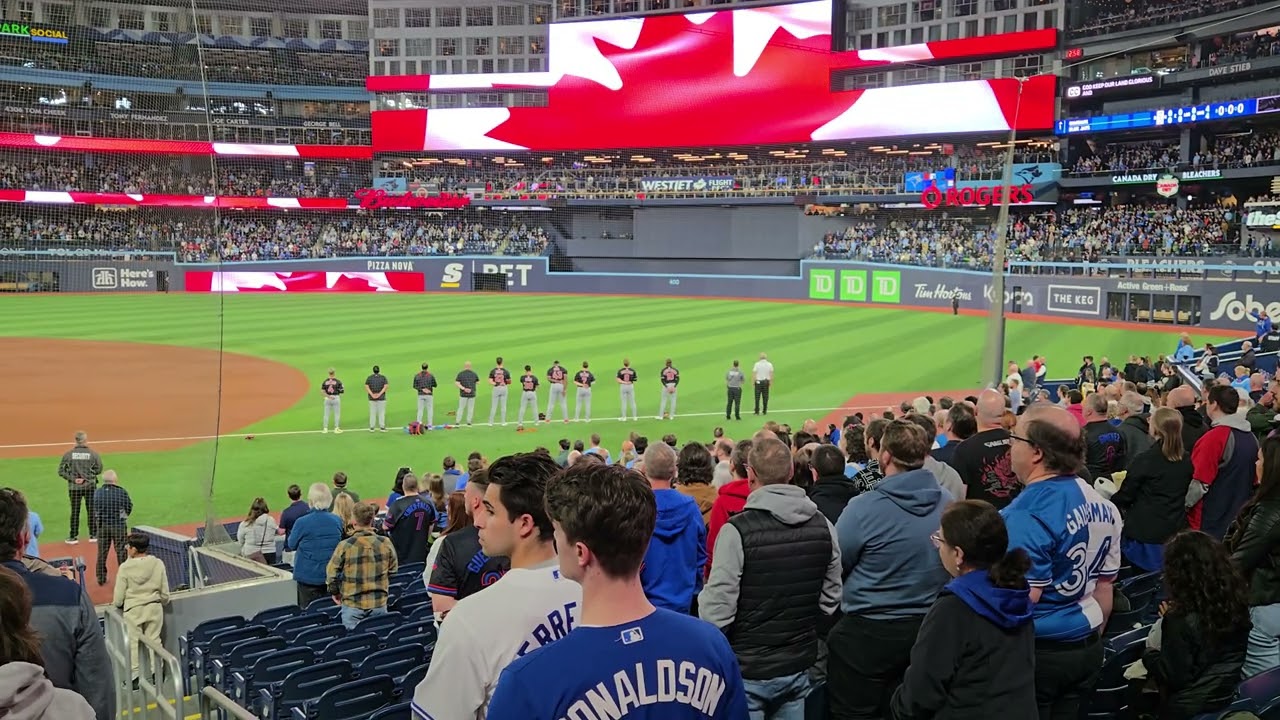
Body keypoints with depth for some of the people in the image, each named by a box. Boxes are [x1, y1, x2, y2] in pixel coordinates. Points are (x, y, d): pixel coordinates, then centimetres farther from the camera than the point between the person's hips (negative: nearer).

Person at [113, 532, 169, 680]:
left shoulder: (125, 567, -14)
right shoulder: (158, 563, -6)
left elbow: (118, 598, -8)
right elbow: (165, 594, 1)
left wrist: (116, 604, 15)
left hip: (133, 610, -3)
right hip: (154, 608, 3)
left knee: (134, 643, 9)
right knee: (154, 641, 14)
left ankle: (136, 676, 12)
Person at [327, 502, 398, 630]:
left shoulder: (345, 546, -14)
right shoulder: (385, 543, -6)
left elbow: (331, 572, -8)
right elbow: (393, 570, 5)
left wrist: (335, 593, 10)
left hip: (352, 604, -2)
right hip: (379, 603, 2)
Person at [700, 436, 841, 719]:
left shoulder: (738, 530, -20)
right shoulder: (822, 526, -3)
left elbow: (717, 611, -21)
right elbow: (830, 600, 5)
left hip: (747, 671, -5)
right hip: (798, 666, 5)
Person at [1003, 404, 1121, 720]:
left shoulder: (1027, 515, -23)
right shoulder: (1101, 505, 4)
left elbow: (1023, 599, -23)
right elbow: (1104, 586, 11)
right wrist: (1090, 639, 21)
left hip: (1037, 652, -8)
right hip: (1087, 649, 8)